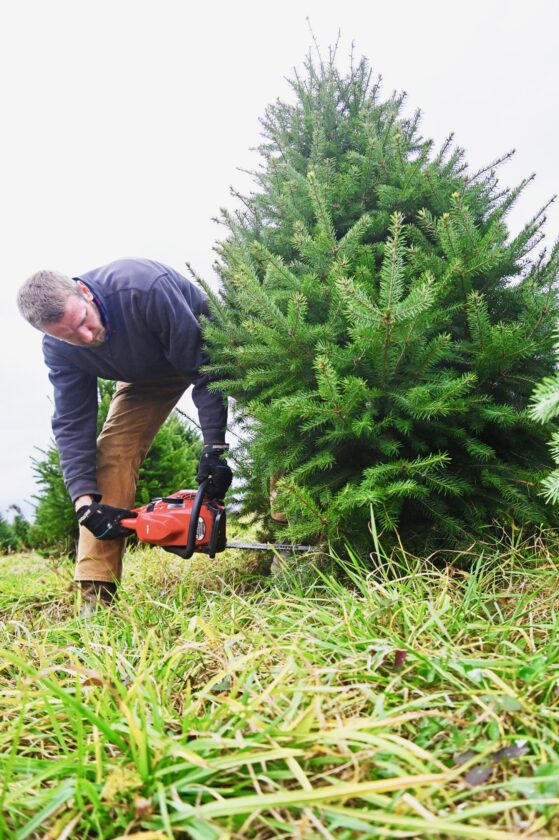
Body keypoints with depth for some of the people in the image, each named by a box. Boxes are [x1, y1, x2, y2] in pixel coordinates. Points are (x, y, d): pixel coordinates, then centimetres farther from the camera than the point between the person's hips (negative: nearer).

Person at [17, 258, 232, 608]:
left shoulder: (145, 287, -40)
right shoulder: (59, 350, -22)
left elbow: (202, 363, -35)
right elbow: (72, 424, -19)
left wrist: (215, 446, -36)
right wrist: (85, 500, -30)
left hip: (208, 344, -3)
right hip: (147, 375, 4)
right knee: (113, 450, -13)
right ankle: (96, 588, -11)